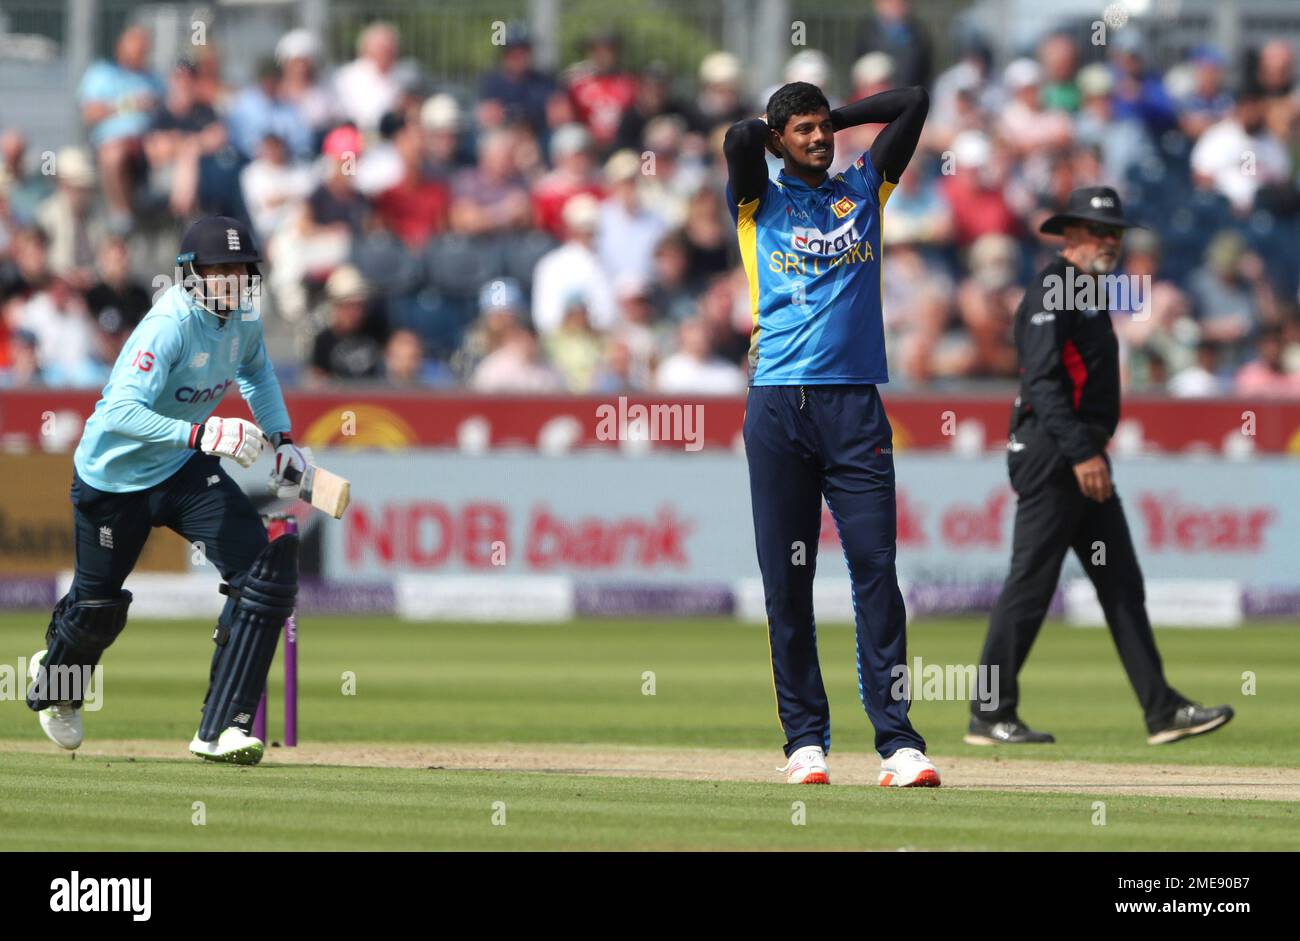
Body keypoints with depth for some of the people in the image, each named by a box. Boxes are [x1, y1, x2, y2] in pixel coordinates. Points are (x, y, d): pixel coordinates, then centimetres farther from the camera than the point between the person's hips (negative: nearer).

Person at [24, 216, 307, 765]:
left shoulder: (243, 315, -7)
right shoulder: (169, 327, -31)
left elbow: (255, 370, 18)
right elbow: (121, 411, -42)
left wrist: (281, 439, 9)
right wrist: (200, 434, -51)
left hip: (183, 471, 6)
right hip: (114, 474, -6)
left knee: (265, 570, -16)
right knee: (98, 606, 12)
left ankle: (221, 729, -16)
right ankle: (54, 681, 51)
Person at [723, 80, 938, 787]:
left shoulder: (864, 190, 18)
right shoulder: (759, 202, 10)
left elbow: (914, 103, 16)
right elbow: (740, 140, -9)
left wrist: (836, 117, 21)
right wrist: (773, 132, 11)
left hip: (855, 405, 1)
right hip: (779, 407, -1)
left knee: (876, 570, -7)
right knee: (786, 582, 0)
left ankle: (897, 740, -11)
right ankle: (805, 738, 5)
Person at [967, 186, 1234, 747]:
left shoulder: (1089, 295, 19)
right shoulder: (1050, 292, -12)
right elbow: (1044, 383, -21)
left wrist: (1093, 454, 19)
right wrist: (1081, 454, -27)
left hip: (1082, 457, 10)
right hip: (1050, 453, -10)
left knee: (1122, 587, 5)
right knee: (1030, 586, -6)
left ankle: (1163, 711, 3)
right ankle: (989, 717, 0)